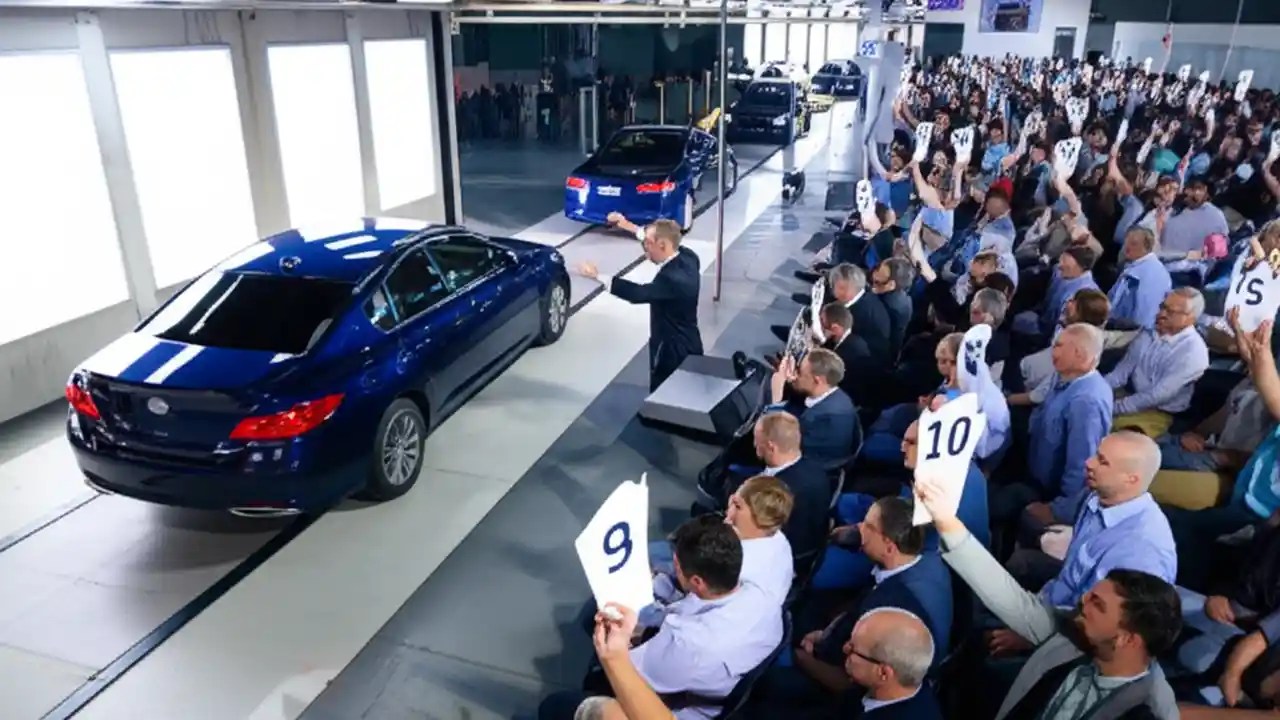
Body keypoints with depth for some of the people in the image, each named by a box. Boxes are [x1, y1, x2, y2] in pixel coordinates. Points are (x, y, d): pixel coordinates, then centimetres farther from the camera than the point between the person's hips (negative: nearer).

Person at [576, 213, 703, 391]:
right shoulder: (687, 257, -1)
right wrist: (630, 227, 17)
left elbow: (639, 293, -34)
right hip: (685, 348, 10)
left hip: (673, 353, -10)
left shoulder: (672, 278, -29)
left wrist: (598, 276, -28)